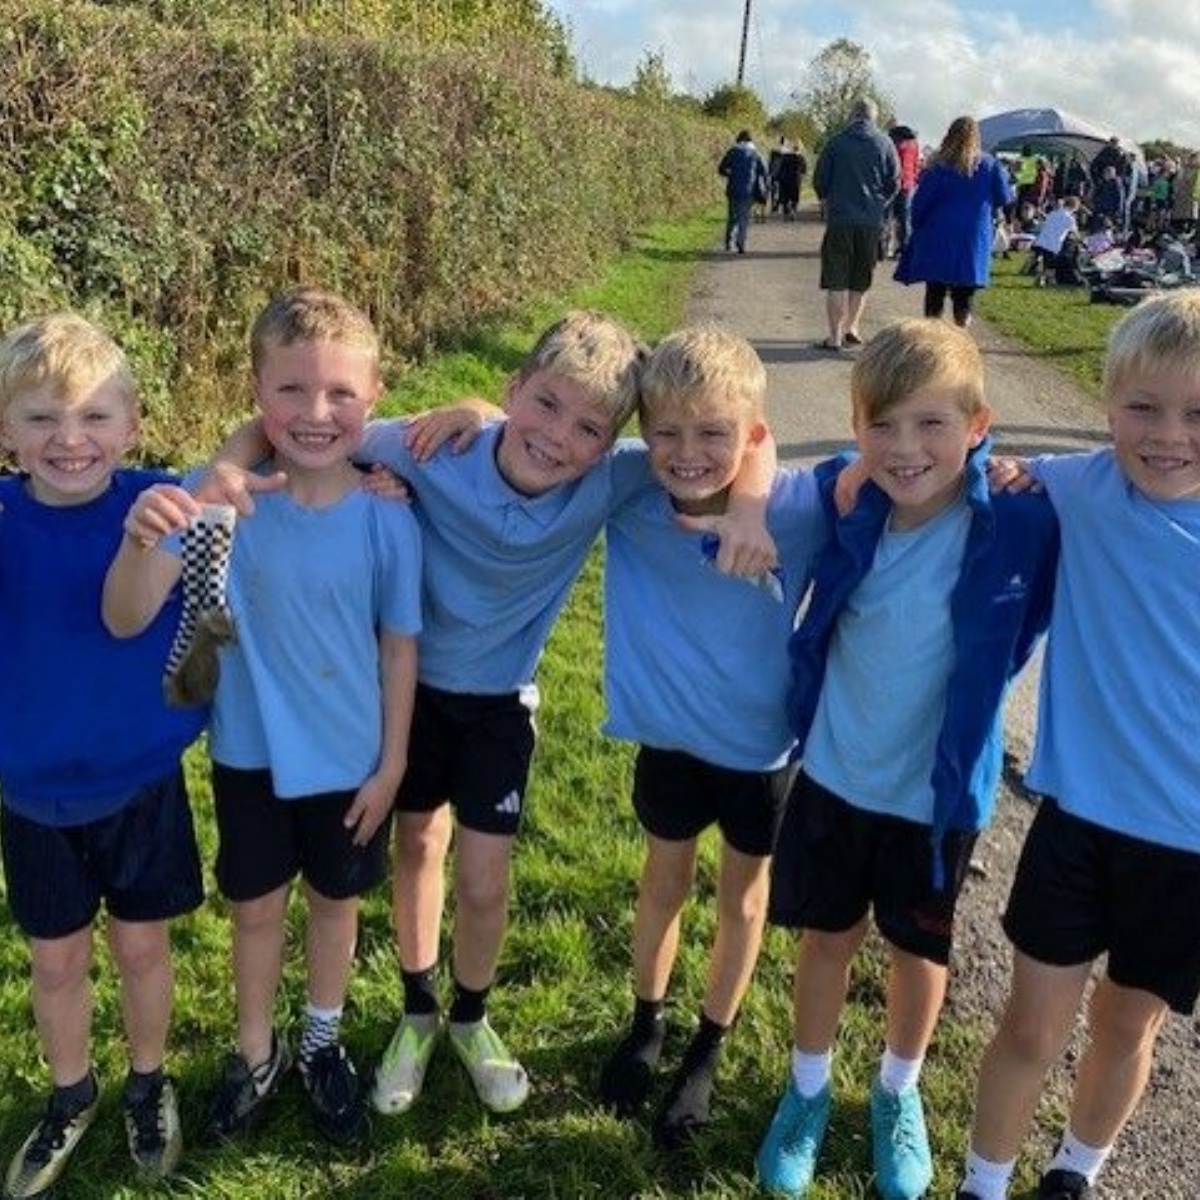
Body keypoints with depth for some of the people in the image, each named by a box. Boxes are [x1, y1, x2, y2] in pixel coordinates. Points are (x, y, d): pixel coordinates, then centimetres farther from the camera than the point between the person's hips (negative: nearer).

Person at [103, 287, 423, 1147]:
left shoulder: (387, 516, -19)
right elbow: (126, 619, -26)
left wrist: (392, 762, -2)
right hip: (250, 751, 0)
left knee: (335, 899, 20)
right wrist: (142, 541, -47)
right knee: (256, 906, 19)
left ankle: (324, 1044, 47)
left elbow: (400, 645, -7)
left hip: (350, 756, 0)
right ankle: (256, 1052, 45)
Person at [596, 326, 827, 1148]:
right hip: (670, 734, 1)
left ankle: (708, 1051, 44)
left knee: (742, 896, 20)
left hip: (765, 743, -1)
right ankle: (648, 1023, 49)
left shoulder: (802, 507, -29)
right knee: (666, 880, 23)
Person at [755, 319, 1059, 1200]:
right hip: (834, 773, 2)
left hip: (939, 791, -1)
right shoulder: (846, 503, -15)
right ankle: (808, 1091, 45)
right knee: (829, 935, 20)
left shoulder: (1021, 522, -23)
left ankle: (899, 1093, 49)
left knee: (919, 949, 21)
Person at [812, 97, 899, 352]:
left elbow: (819, 180, 2)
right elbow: (894, 182, 4)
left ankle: (835, 337, -2)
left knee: (836, 281, 1)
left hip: (840, 219, -2)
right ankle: (851, 328, 25)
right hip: (872, 221, 2)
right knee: (861, 281, 16)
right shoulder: (885, 143, 1)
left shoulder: (836, 142, -3)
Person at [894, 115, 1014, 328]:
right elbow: (1005, 198, 4)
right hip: (973, 240, 1)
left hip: (938, 240, -1)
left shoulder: (939, 165, -6)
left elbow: (921, 201, -4)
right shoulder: (989, 165, -2)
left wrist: (917, 227, 11)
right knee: (963, 297, 7)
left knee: (934, 294, 7)